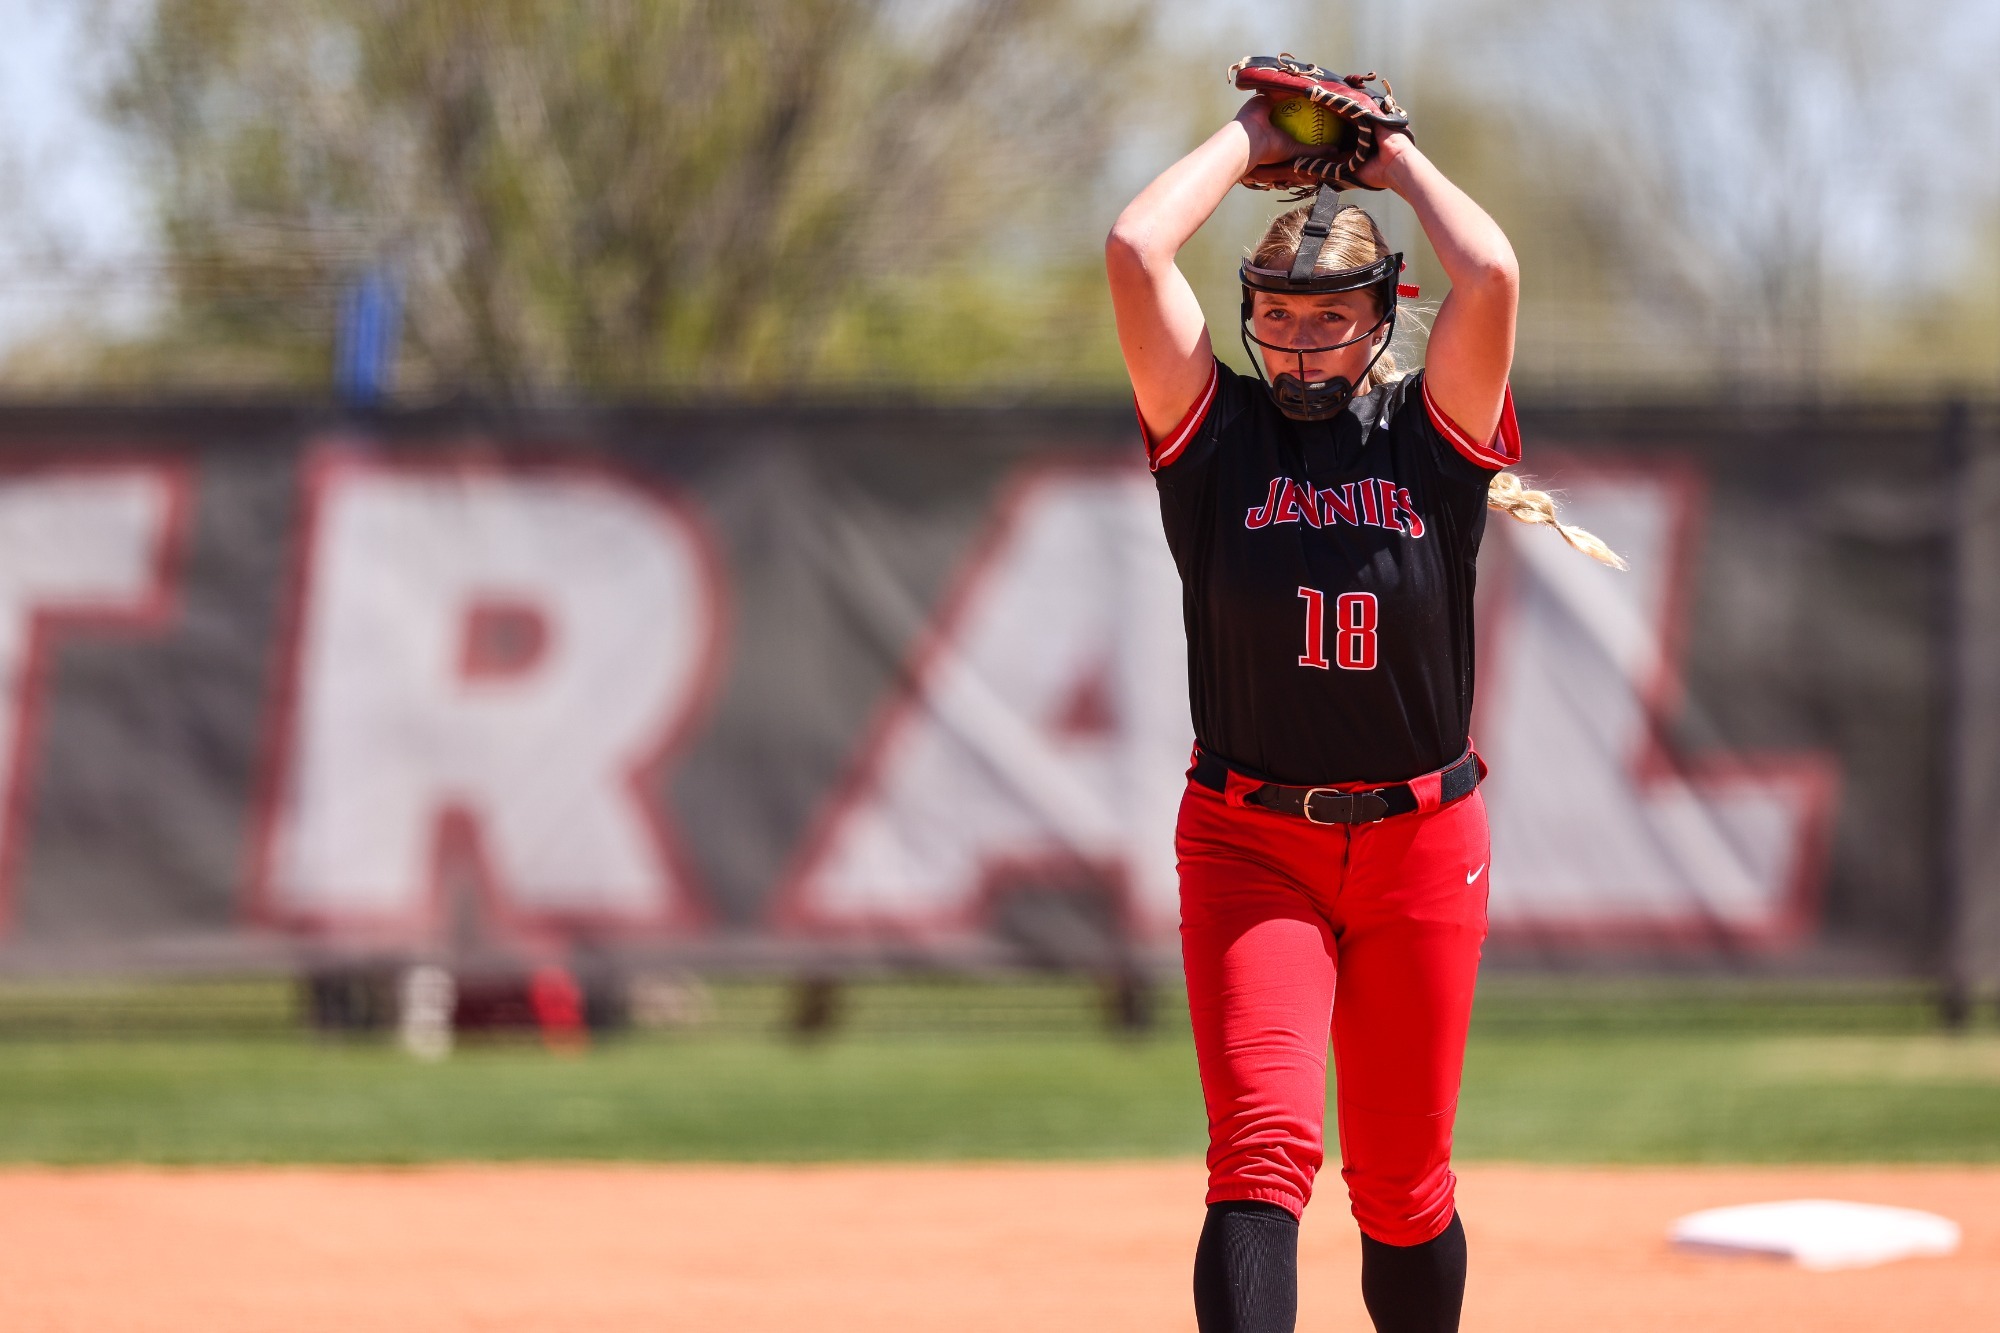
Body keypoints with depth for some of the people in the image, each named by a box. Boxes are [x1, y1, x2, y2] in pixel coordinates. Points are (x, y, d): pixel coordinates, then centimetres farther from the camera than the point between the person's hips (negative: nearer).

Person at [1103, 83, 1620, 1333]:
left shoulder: (1433, 434, 4)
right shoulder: (1217, 432, 3)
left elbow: (1491, 274, -12)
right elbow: (1137, 248, -7)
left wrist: (1395, 158, 3)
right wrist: (1248, 141, 6)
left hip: (1423, 846, 2)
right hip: (1250, 842, -1)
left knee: (1402, 1182, 8)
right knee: (1263, 1147, -18)